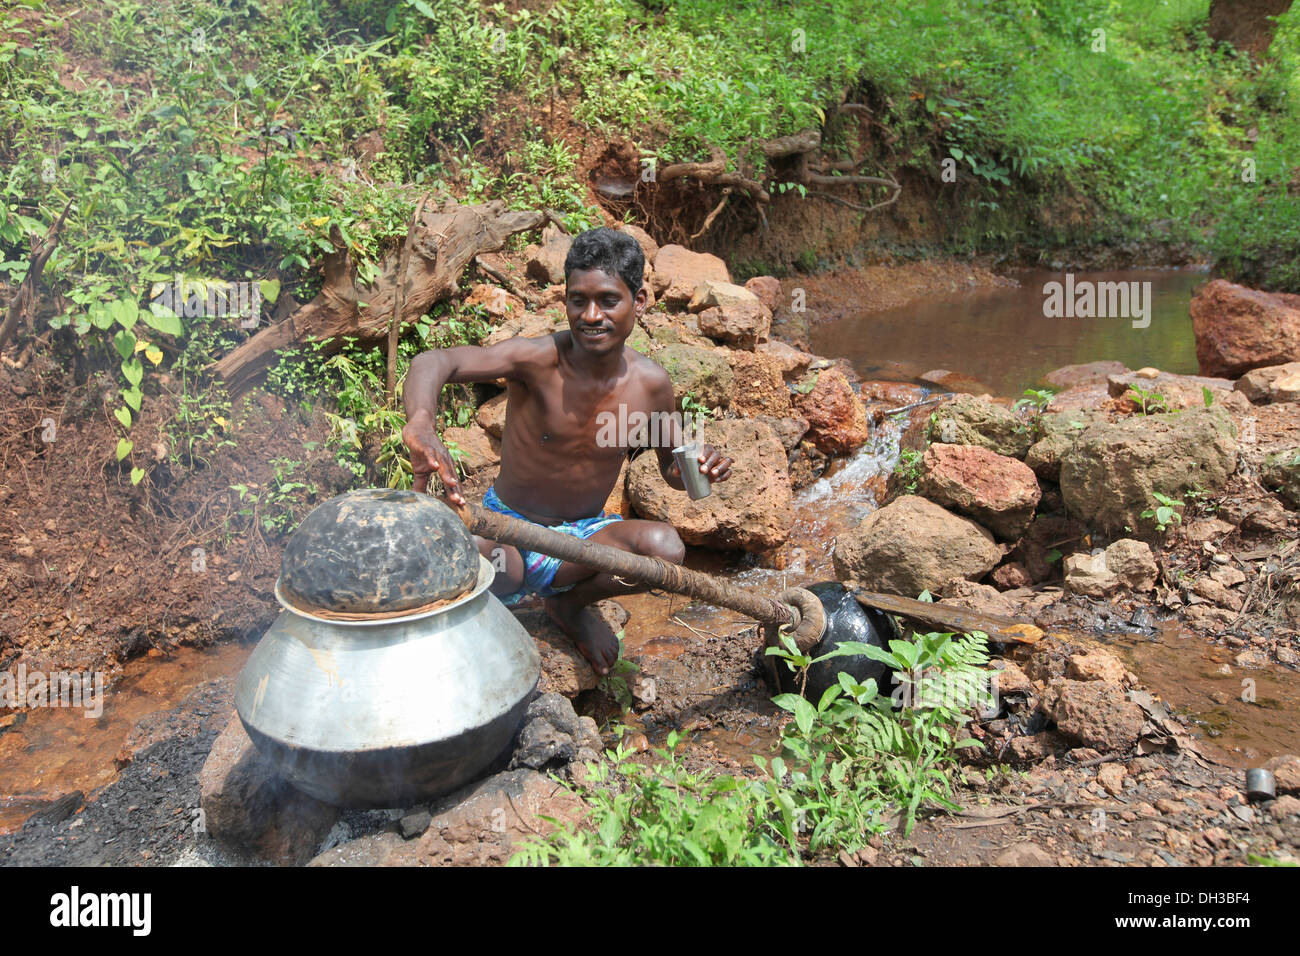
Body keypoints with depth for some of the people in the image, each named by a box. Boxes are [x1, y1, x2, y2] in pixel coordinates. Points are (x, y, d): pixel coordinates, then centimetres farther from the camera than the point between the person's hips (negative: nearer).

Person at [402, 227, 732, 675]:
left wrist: (700, 466, -16)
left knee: (665, 547, -26)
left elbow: (672, 466, 9)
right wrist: (420, 422, -59)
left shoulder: (650, 384, -8)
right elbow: (433, 361, -36)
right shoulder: (540, 360, -21)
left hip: (581, 536, 4)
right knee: (484, 565, -39)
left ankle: (569, 603, 8)